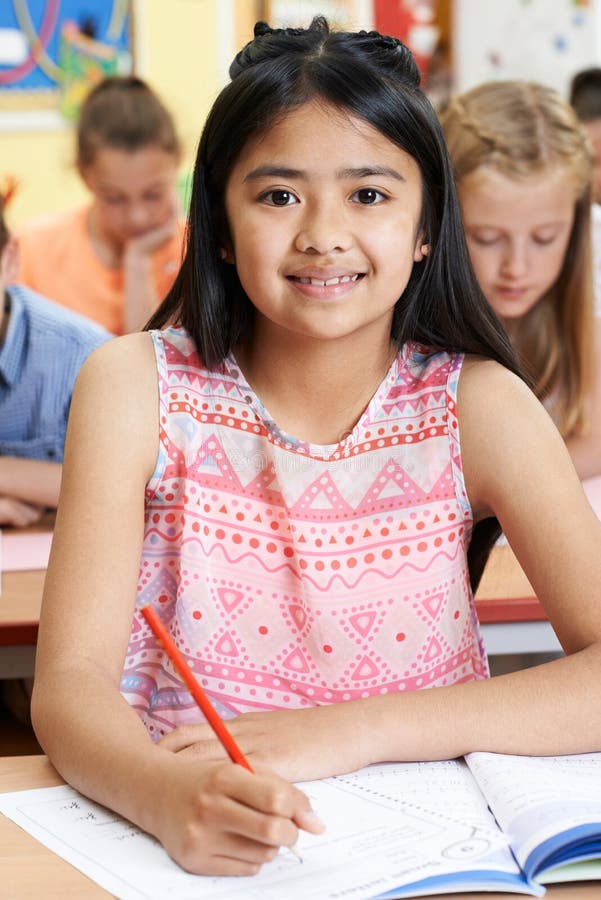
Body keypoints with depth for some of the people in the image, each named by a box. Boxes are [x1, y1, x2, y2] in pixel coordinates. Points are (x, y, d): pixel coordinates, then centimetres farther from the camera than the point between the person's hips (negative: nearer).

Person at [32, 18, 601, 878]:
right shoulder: (136, 386, -4)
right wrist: (170, 795, -33)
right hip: (182, 845, -1)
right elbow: (70, 683, -12)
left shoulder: (475, 405, -4)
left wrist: (348, 729, -23)